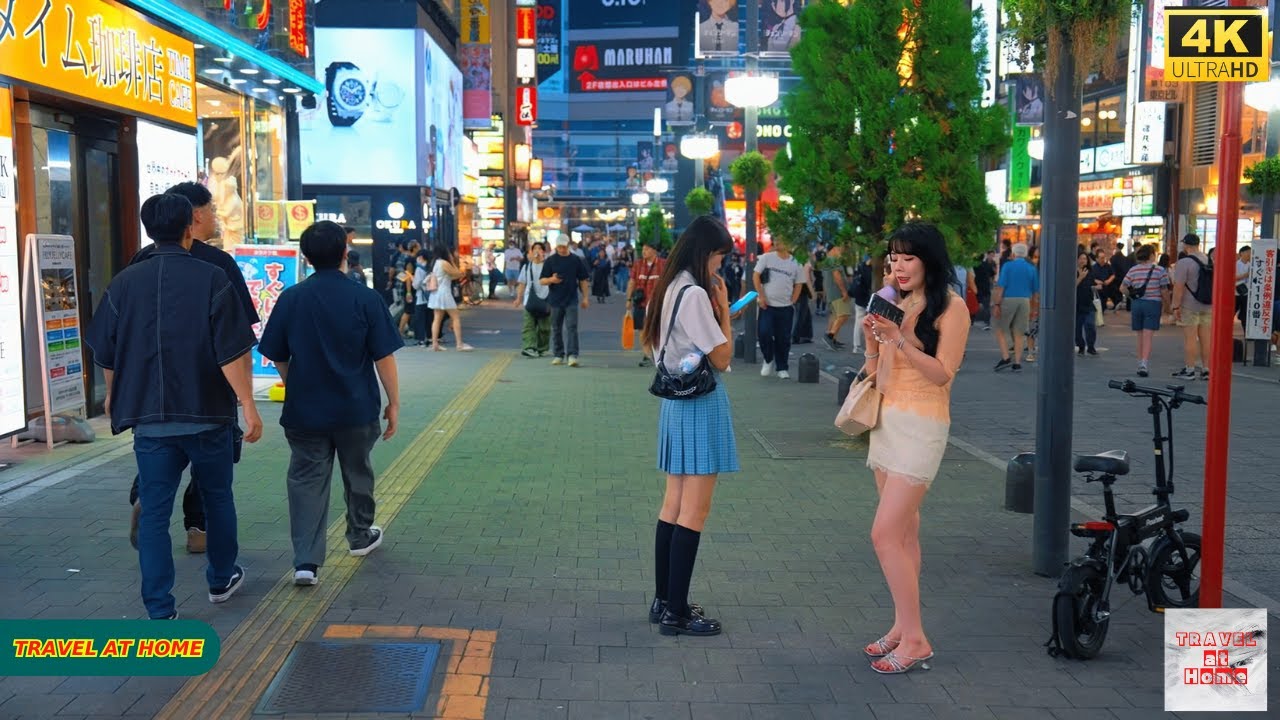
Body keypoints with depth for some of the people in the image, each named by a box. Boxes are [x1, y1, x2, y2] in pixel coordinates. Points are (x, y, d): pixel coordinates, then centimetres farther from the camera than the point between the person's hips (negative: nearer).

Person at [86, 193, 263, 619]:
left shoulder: (125, 283, 2)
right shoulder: (212, 278, -8)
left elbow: (106, 355, 9)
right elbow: (232, 353, -13)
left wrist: (117, 399, 25)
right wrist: (248, 405, -8)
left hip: (149, 418, 2)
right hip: (206, 414, -1)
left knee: (154, 511, 5)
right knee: (217, 498, 19)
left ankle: (160, 611, 3)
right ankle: (222, 580, 35)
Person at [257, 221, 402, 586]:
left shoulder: (291, 298, -3)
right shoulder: (365, 298, -9)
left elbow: (276, 356, 6)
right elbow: (384, 357, -9)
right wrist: (393, 404, 0)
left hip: (304, 409, 1)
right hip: (356, 409, 0)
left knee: (307, 481, 4)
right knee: (357, 473, 19)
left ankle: (306, 562, -5)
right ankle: (360, 535, 39)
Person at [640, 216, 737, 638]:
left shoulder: (667, 290, 10)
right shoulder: (695, 295, -18)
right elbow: (722, 358, -16)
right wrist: (724, 309, -6)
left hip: (676, 400, 10)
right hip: (701, 403, -10)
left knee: (674, 505, 15)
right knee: (694, 511, -3)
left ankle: (663, 601, 23)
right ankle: (676, 613, 3)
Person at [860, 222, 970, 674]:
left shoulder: (951, 307, -7)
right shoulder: (896, 305, 12)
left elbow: (942, 373, -14)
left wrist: (901, 339, -22)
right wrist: (872, 338, -4)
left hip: (920, 427, -7)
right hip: (887, 421, 7)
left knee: (885, 534, -12)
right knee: (904, 533, 11)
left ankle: (915, 639, -3)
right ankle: (902, 627, 17)